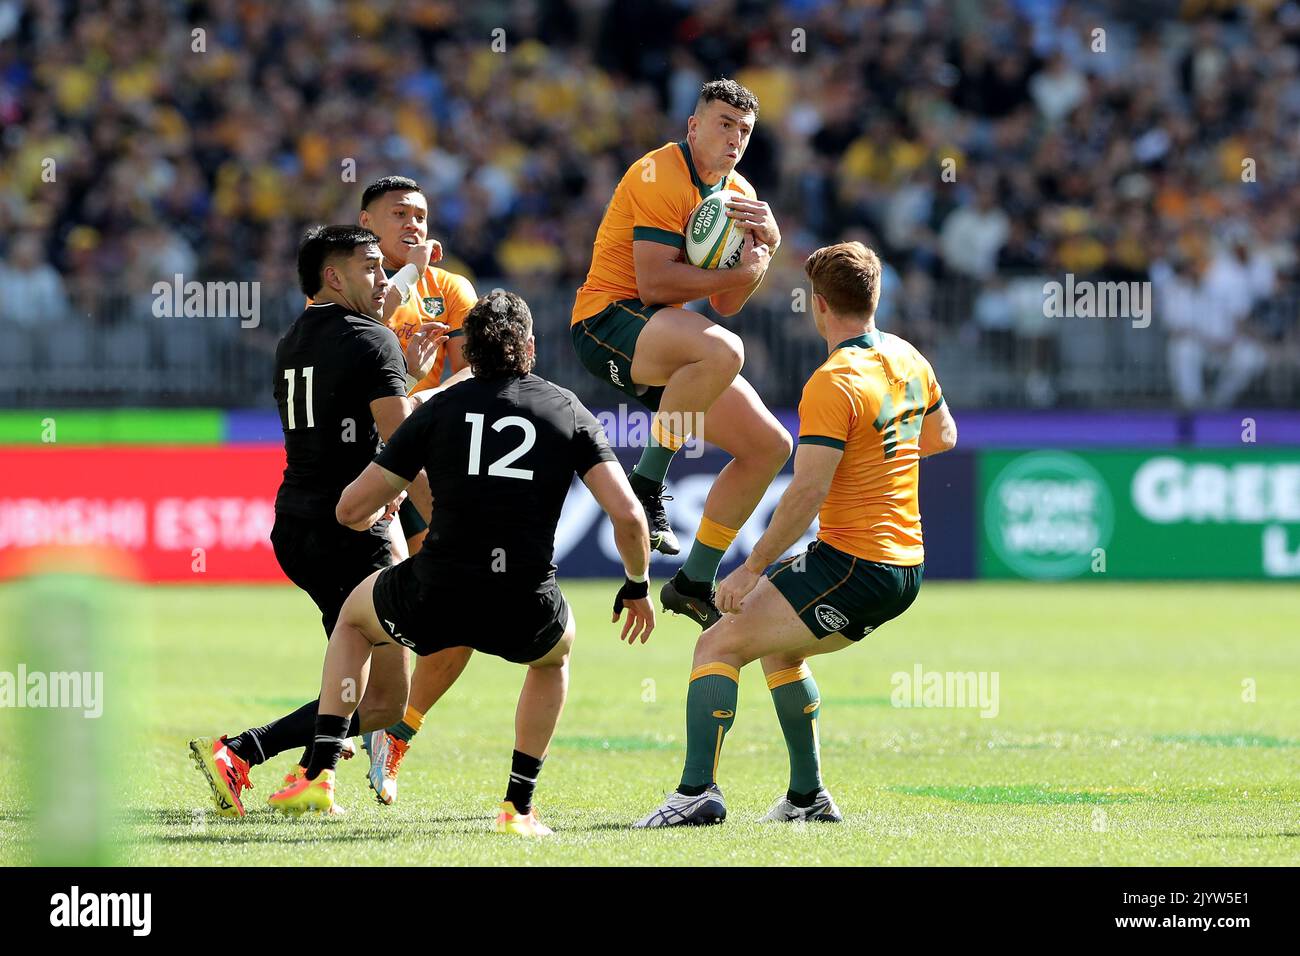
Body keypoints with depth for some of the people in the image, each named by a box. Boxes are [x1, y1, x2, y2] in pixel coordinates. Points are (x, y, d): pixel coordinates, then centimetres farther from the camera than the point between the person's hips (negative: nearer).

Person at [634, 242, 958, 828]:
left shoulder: (833, 385, -18)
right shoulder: (908, 361, 8)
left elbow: (808, 494, -23)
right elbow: (942, 434, 26)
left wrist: (751, 568, -17)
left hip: (853, 564, -9)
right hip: (904, 565, 9)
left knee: (719, 645, -9)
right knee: (778, 648, 28)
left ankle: (698, 792, -20)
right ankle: (808, 797, 28)